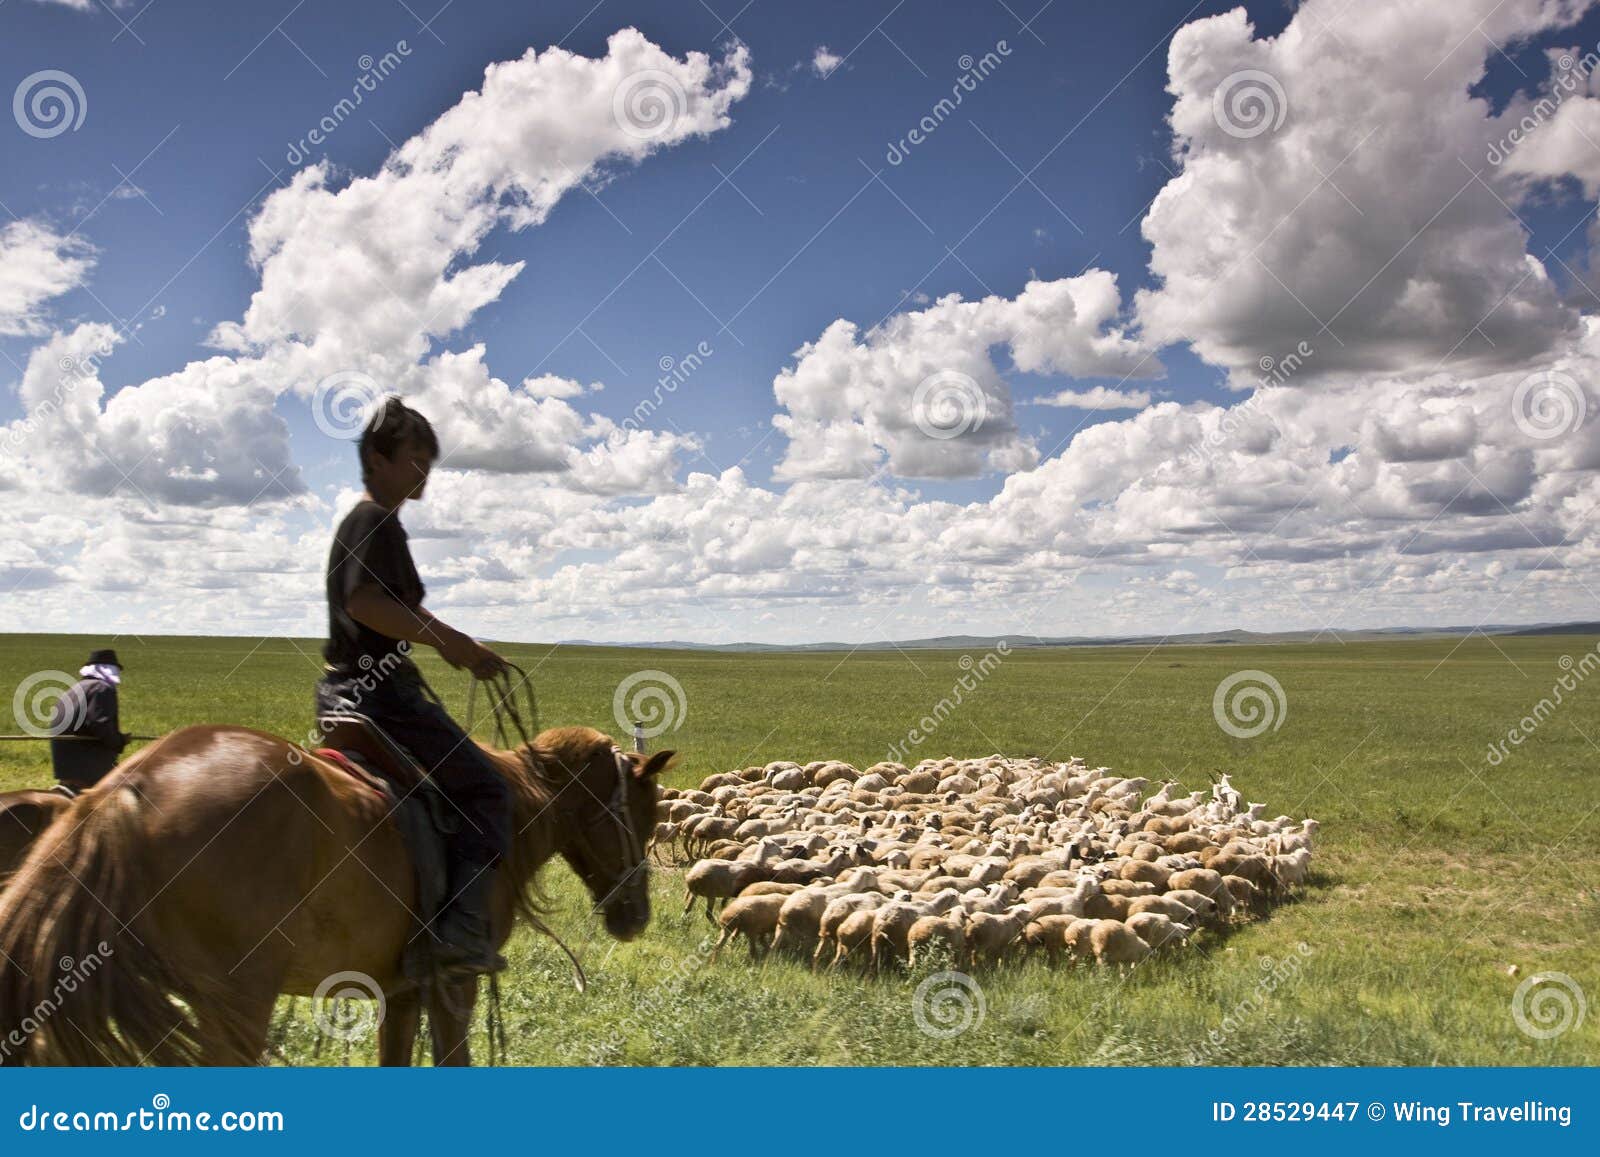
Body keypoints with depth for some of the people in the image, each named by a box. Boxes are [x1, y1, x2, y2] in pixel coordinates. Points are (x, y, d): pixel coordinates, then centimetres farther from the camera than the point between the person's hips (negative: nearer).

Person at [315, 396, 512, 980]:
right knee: (486, 790, -7)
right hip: (381, 691, -11)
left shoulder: (359, 522, 20)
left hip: (343, 691, 11)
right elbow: (365, 601, -26)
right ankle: (462, 927, -17)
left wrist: (464, 647, 18)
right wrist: (449, 641, -22)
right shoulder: (377, 520, -11)